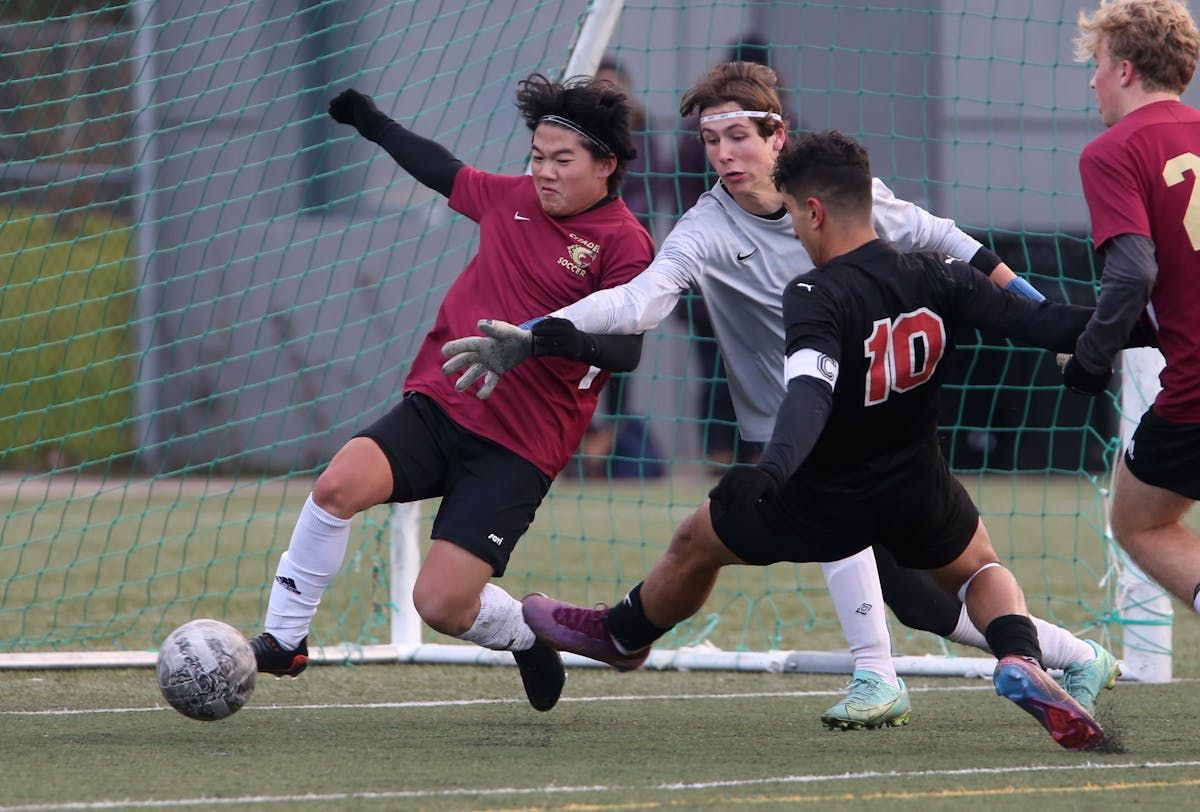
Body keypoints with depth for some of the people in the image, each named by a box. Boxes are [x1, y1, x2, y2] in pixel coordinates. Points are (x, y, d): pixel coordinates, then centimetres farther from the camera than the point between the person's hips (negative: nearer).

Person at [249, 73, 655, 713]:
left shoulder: (623, 243, -9)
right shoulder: (510, 198, 9)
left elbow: (624, 350, -21)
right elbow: (439, 169, 29)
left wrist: (548, 334, -39)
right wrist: (365, 117, 39)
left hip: (517, 450, -5)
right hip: (436, 404, 5)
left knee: (442, 606, -13)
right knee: (340, 483, -24)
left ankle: (527, 633, 22)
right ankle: (282, 640, -9)